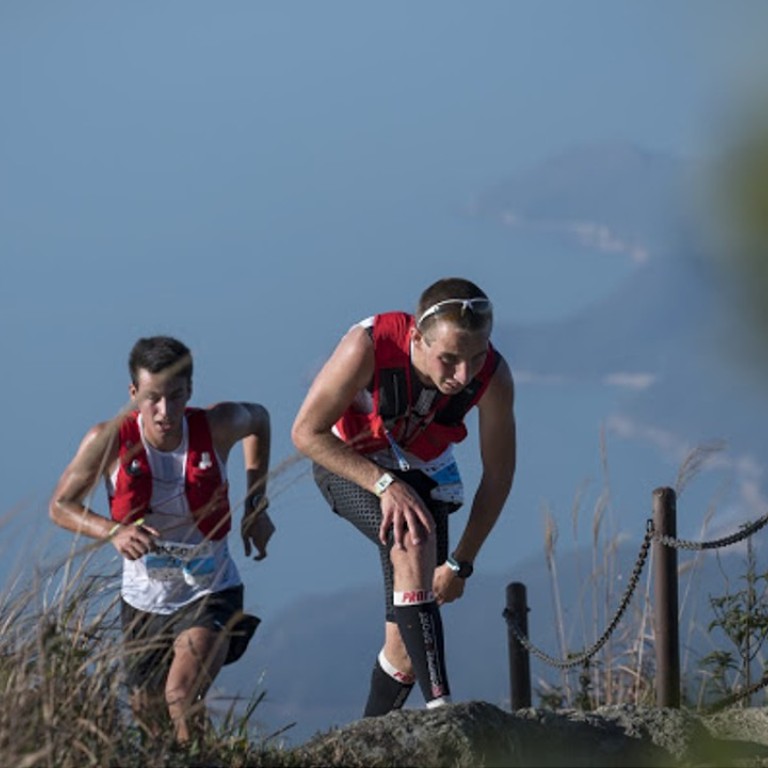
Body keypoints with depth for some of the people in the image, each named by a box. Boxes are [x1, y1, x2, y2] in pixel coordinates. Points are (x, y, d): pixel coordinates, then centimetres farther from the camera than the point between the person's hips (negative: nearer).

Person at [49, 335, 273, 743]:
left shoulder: (219, 425, -16)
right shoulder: (110, 441, -19)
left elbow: (258, 419, 9)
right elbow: (61, 505, -6)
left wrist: (256, 507, 3)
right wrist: (113, 531, -27)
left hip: (210, 594, -2)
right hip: (144, 599, 2)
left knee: (183, 697, -29)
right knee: (151, 715, 18)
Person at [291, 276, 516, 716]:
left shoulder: (494, 377, -26)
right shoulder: (370, 346, -36)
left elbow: (498, 475, -11)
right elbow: (306, 432, -25)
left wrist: (461, 563, -8)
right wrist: (385, 484, -34)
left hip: (424, 473, 4)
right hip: (347, 461, -4)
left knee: (406, 644, -1)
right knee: (414, 537, -35)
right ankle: (438, 703, -40)